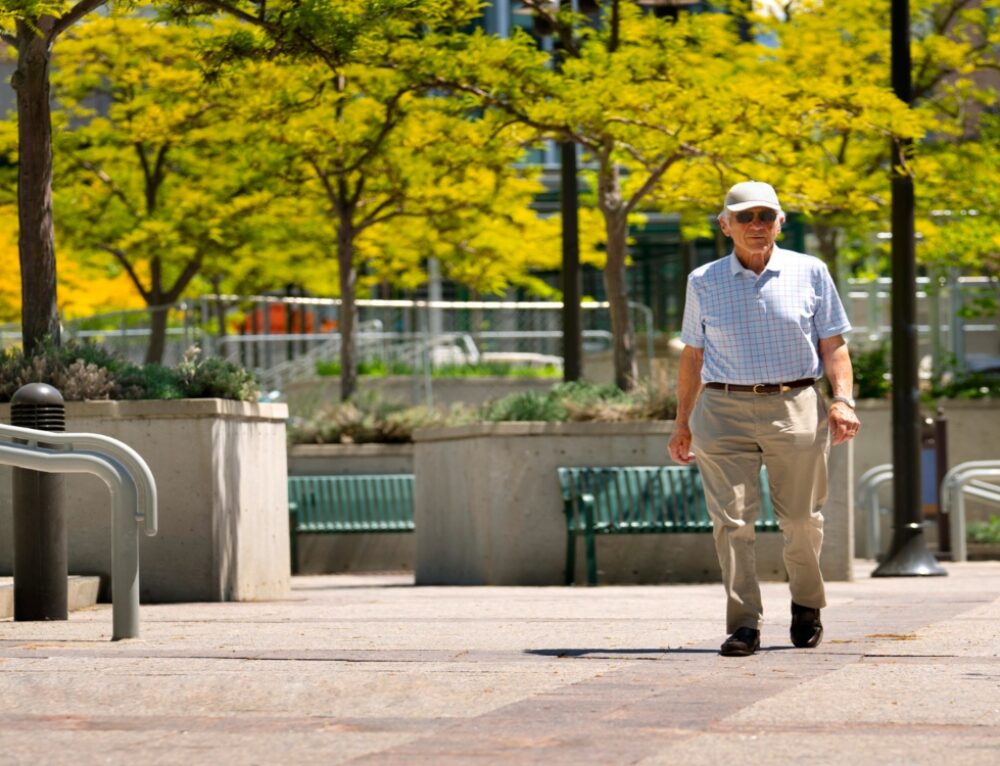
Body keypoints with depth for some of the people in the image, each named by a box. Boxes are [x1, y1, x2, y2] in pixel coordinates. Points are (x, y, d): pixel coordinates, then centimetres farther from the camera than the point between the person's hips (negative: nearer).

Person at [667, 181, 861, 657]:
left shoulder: (810, 273, 6)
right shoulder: (704, 282, 9)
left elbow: (833, 346, 7)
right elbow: (693, 355, 14)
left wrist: (843, 399, -7)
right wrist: (682, 423, 12)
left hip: (794, 408, 0)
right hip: (723, 410, 0)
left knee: (800, 519, 5)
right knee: (731, 520, -9)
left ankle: (806, 604, 30)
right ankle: (743, 624, -7)